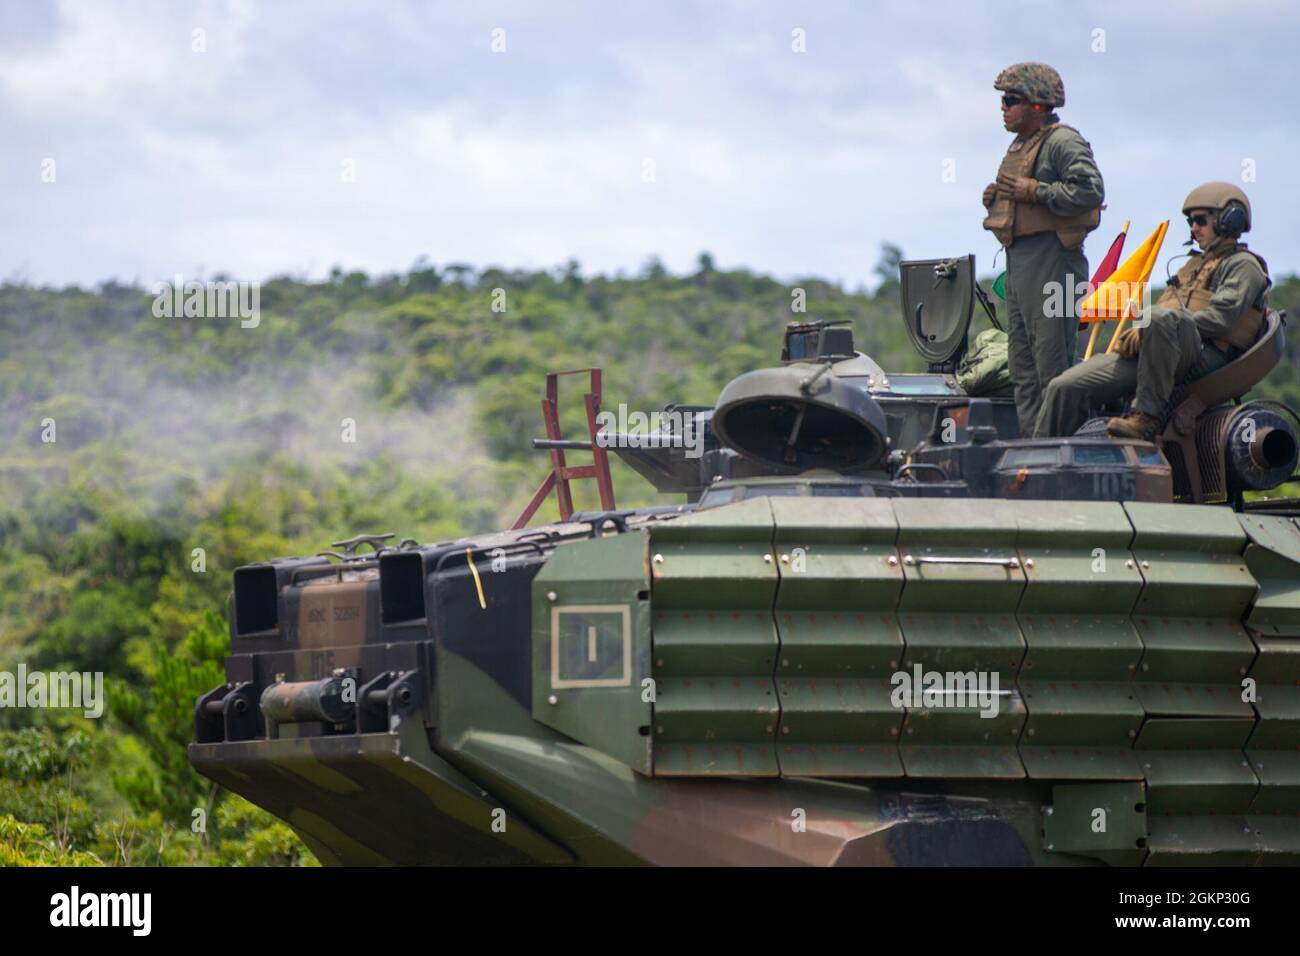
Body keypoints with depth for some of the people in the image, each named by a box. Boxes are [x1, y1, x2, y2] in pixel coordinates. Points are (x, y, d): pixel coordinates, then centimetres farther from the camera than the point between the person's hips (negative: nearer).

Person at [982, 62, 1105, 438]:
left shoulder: (1063, 142, -10)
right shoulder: (1021, 145, 21)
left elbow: (1090, 191, -22)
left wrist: (1034, 191, -19)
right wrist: (996, 197, 14)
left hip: (1050, 255, -11)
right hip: (1018, 258, 11)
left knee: (1051, 355, -12)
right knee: (1021, 357, 11)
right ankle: (1032, 435, 15)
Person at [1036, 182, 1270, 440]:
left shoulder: (1244, 265, 6)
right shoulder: (1195, 264, 35)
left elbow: (1220, 319, -10)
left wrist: (1145, 329, -12)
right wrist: (1133, 336, 4)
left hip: (1205, 356, -8)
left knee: (1160, 317, -42)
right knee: (1064, 388, -7)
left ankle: (1148, 415, -37)